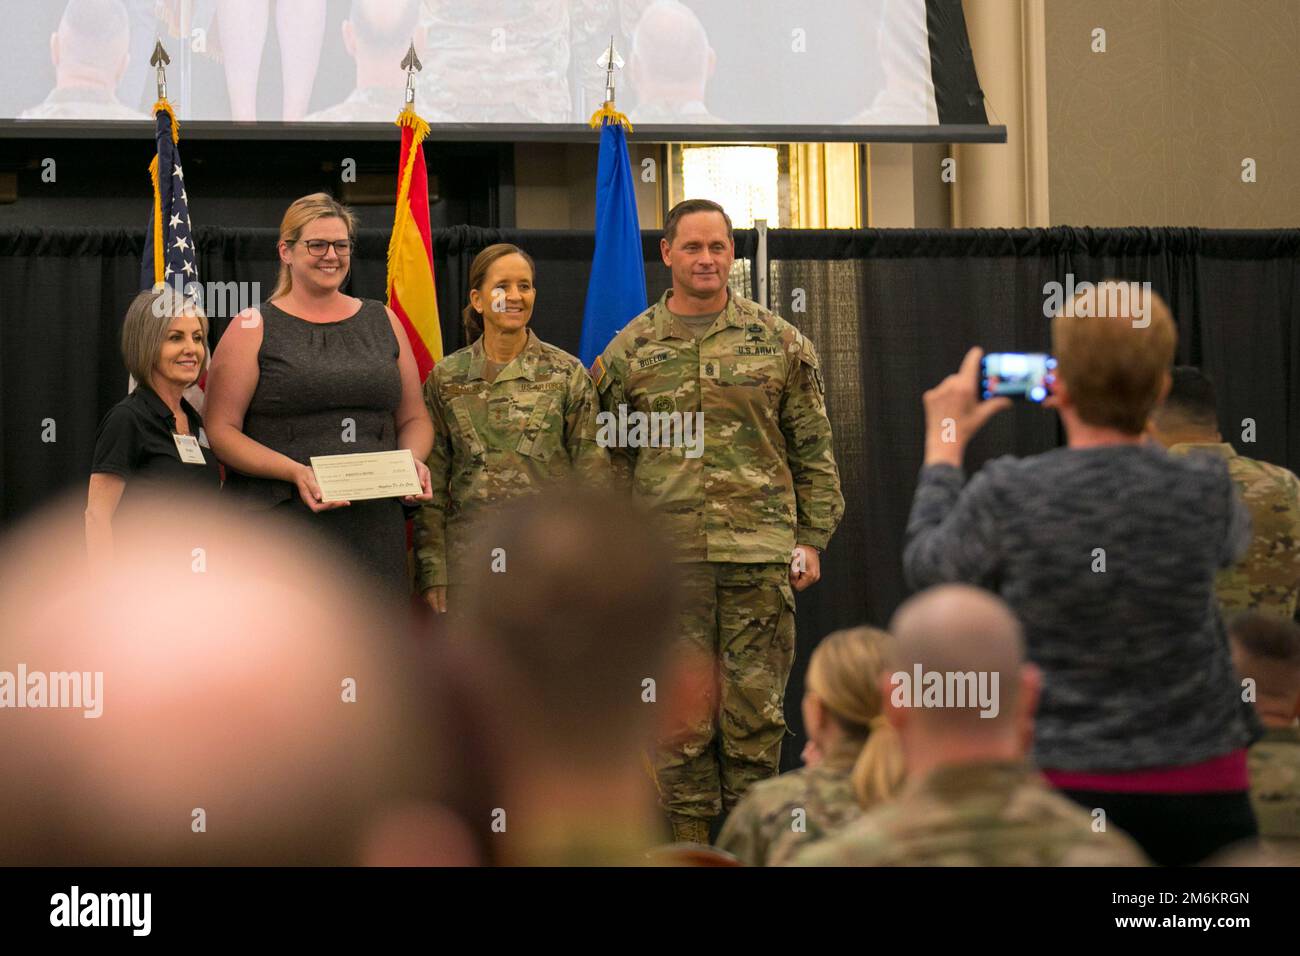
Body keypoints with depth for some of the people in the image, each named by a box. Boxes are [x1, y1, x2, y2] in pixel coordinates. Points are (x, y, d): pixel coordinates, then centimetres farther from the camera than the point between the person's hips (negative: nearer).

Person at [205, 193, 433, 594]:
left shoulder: (383, 322, 17)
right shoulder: (253, 329, 4)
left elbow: (414, 418, 21)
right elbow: (221, 429, -3)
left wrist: (413, 461, -1)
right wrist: (294, 471, -17)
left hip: (373, 526, 4)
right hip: (280, 524, -4)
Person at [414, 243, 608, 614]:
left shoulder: (567, 374, 3)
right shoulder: (446, 379, 6)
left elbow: (592, 476, 2)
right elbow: (431, 487, 7)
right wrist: (433, 572, 0)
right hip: (471, 558, 1)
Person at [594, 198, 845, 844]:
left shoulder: (777, 342, 7)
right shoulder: (631, 349, 8)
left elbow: (812, 450, 9)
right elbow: (612, 457, 11)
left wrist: (811, 537, 3)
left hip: (759, 551, 0)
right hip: (667, 554, 0)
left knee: (755, 702, 2)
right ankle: (691, 835, 11)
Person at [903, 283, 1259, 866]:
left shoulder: (1007, 496, -14)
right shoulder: (1206, 490, -9)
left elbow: (923, 566, 7)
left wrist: (945, 440, 19)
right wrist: (1133, 421, 21)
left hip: (1066, 782, -1)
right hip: (1200, 791, 1)